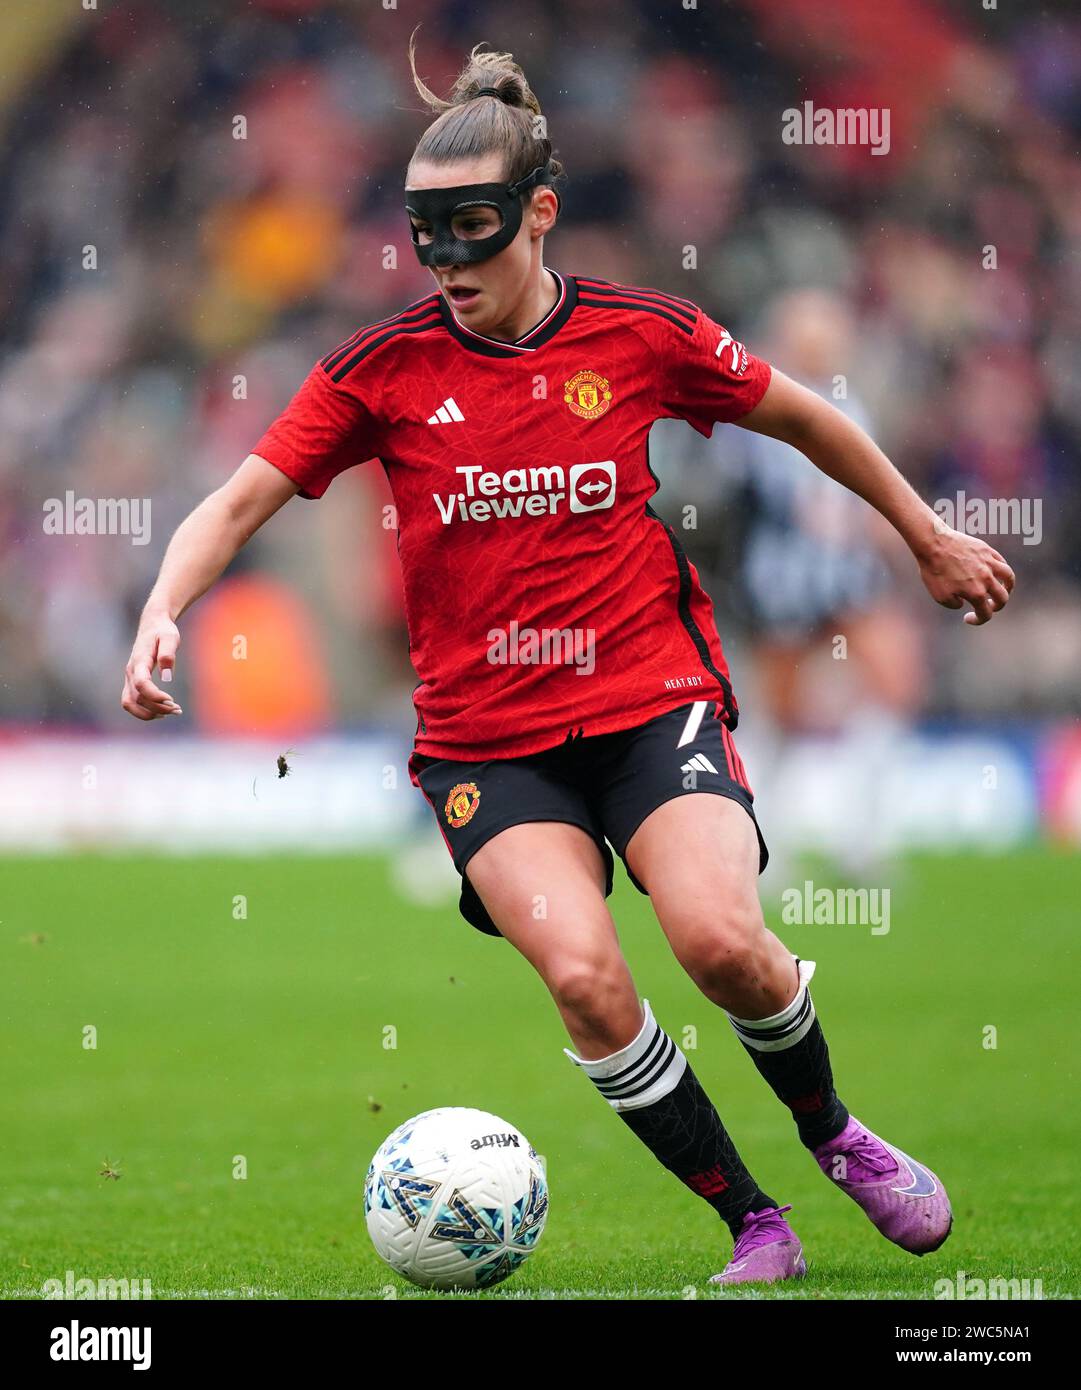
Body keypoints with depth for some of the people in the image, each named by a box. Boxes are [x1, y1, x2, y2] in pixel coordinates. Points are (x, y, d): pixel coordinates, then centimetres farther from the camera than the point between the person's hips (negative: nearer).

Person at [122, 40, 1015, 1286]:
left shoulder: (641, 333, -1)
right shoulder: (385, 367, -2)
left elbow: (806, 422, 14)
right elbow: (238, 503, -2)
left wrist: (930, 540, 23)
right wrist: (164, 608, -21)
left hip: (652, 699, 0)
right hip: (484, 740, 0)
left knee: (718, 937, -24)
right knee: (581, 971, -24)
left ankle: (833, 1134, 8)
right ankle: (751, 1224, -5)